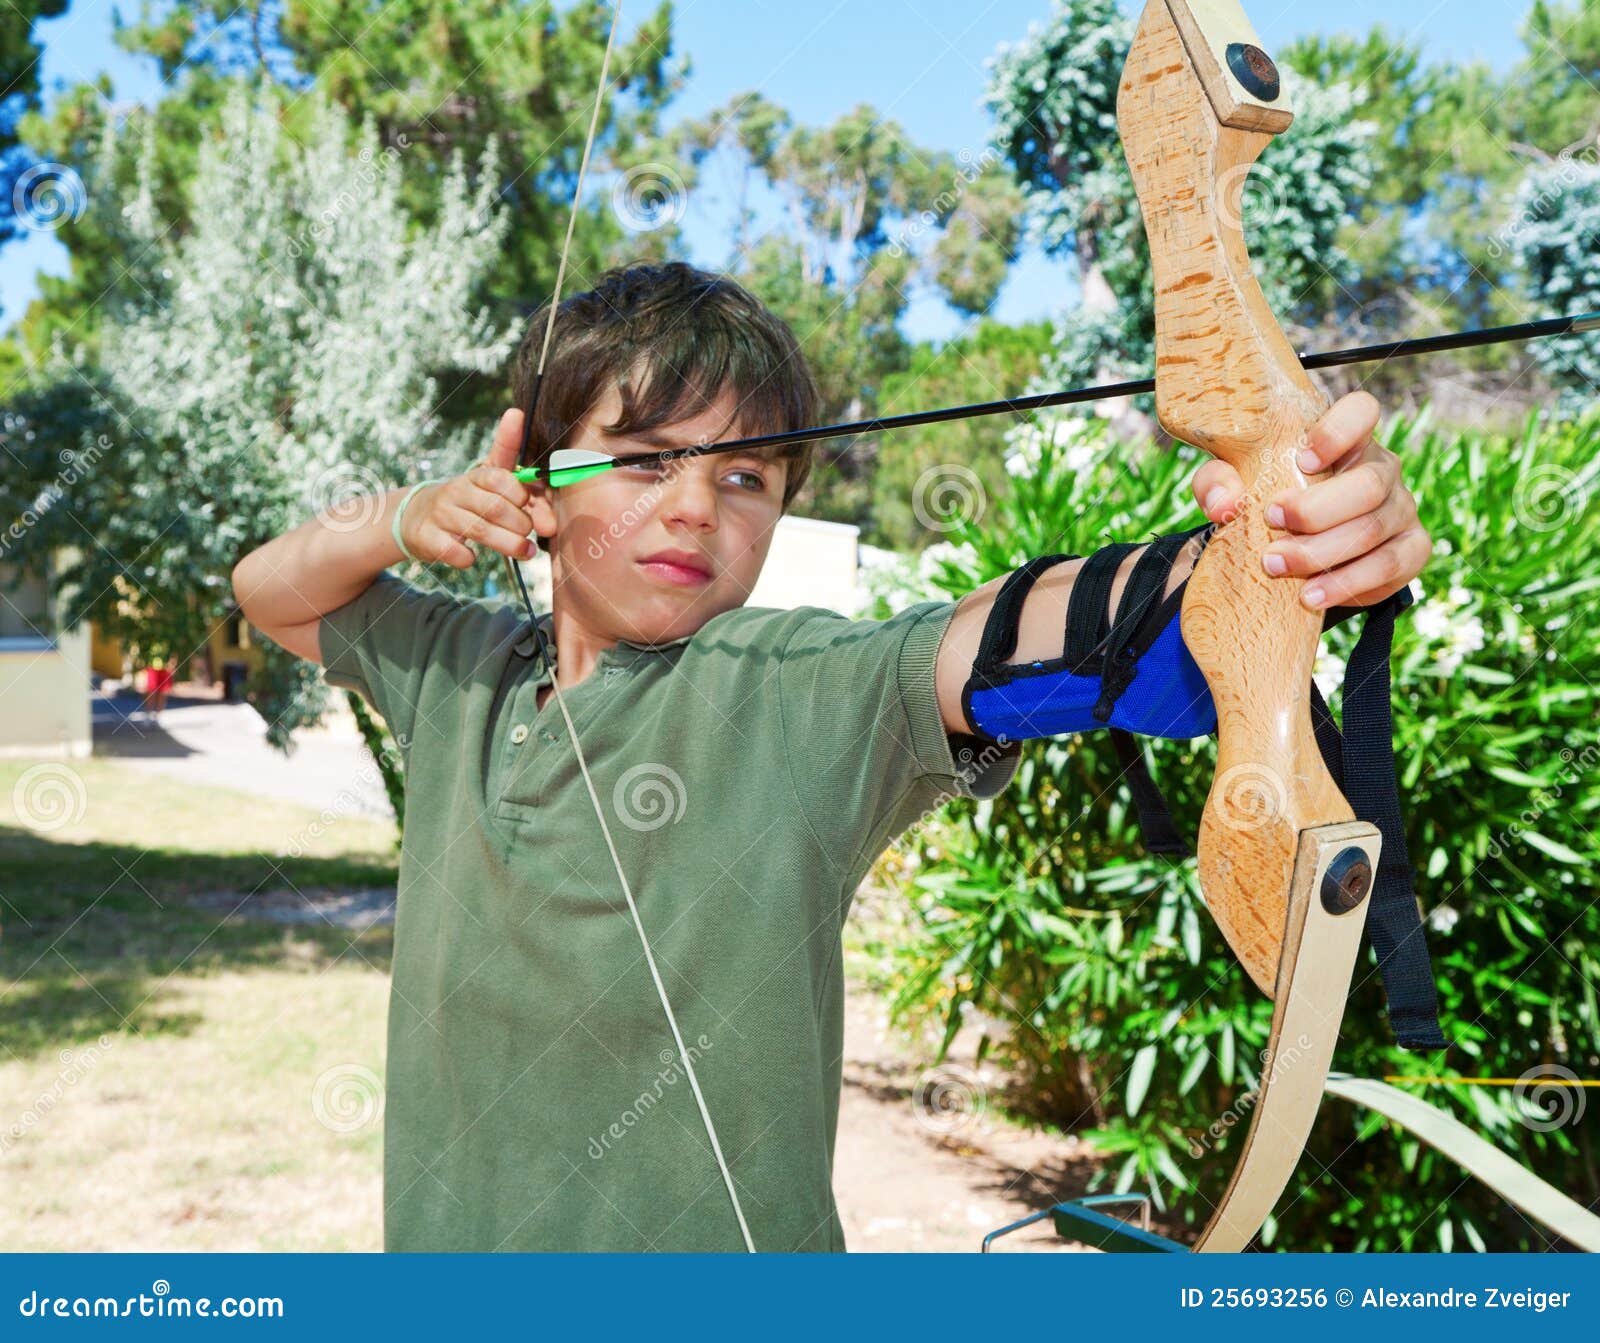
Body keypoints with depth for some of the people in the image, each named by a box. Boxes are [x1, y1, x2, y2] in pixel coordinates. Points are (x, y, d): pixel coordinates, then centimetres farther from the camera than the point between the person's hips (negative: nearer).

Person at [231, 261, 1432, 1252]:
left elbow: (1036, 630, -33)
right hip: (442, 1234, 5)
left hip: (725, 1248, -4)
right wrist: (407, 522, -6)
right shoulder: (458, 668, 1)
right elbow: (271, 591, 14)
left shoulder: (814, 691, -16)